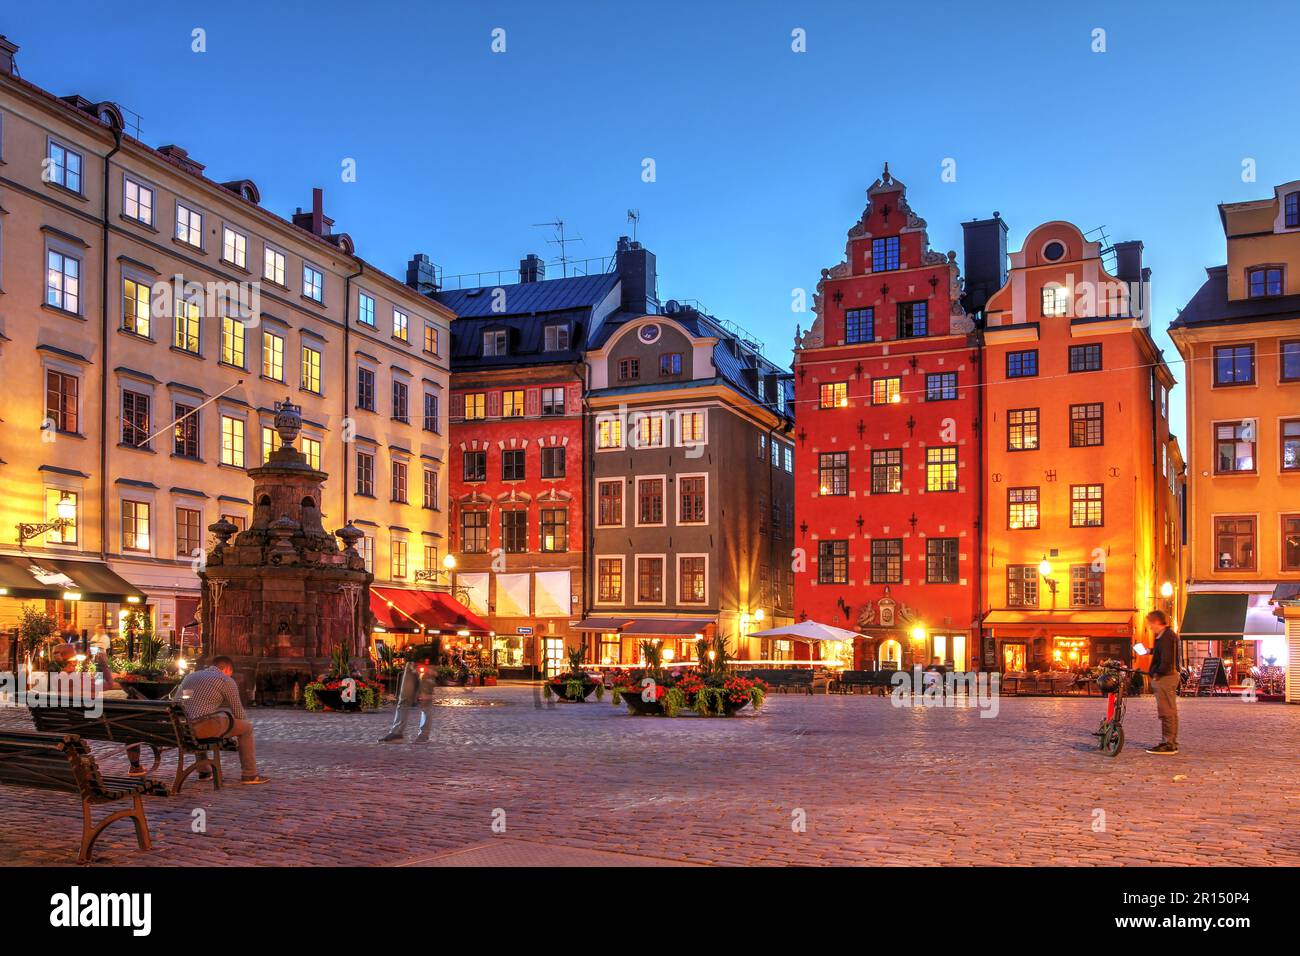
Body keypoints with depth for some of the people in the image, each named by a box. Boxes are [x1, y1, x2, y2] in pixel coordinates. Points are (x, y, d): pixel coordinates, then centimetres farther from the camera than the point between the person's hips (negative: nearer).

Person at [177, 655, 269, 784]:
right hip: (206, 728, -7)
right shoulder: (226, 680, 5)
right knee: (247, 726, 16)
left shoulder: (190, 676, 23)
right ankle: (249, 775, 20)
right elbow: (238, 712, 9)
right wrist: (245, 721, 32)